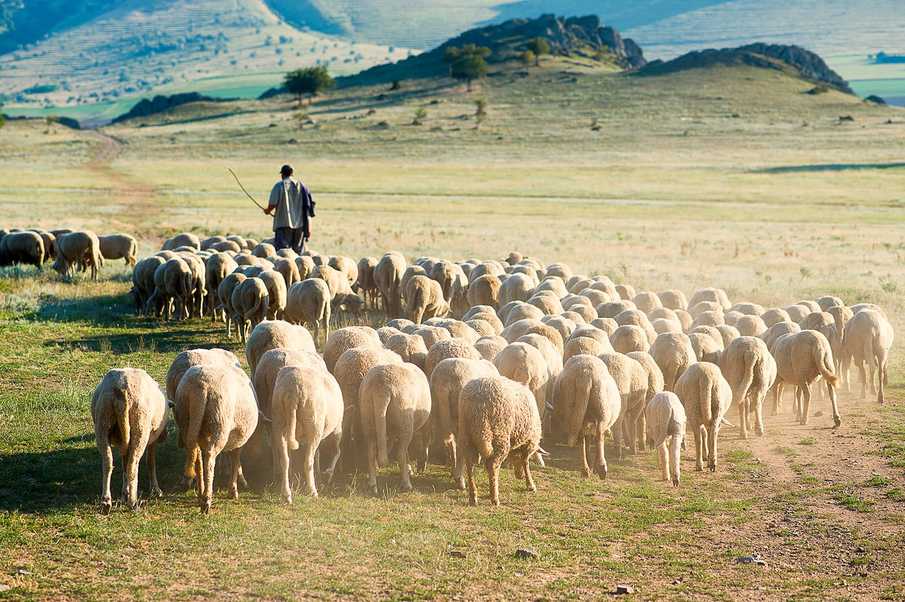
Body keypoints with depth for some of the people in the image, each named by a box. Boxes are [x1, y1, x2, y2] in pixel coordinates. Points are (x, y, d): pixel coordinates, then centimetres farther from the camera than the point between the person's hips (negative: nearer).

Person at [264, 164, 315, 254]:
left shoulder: (279, 186, -4)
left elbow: (272, 204, -10)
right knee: (298, 251, 13)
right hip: (299, 223, 4)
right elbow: (309, 205, 5)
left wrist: (268, 211, 14)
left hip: (283, 223, -4)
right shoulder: (301, 185, 7)